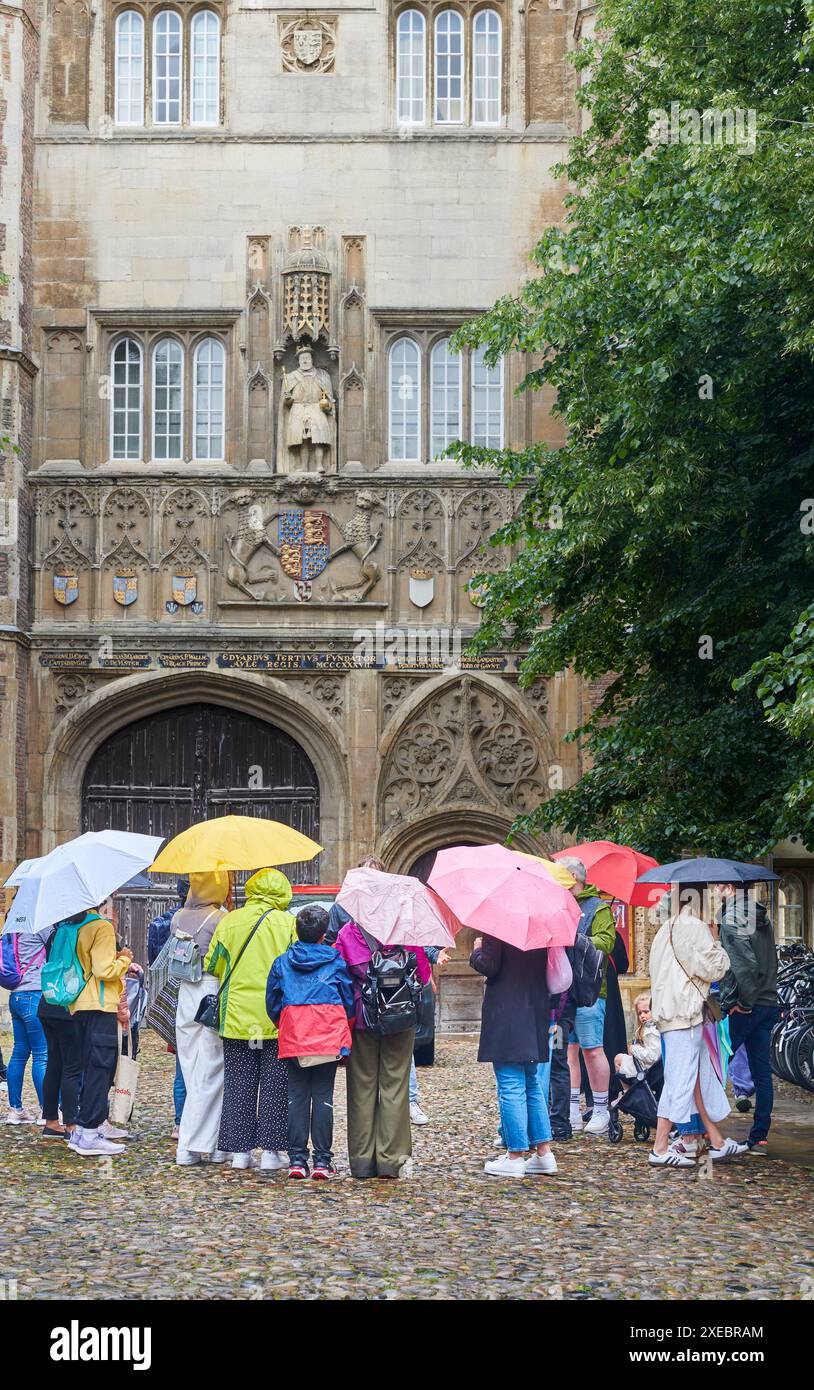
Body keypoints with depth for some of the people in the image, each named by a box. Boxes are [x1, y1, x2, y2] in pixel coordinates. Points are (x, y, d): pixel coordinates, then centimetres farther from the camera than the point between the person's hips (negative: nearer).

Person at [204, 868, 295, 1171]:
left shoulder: (229, 922, 1)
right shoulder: (288, 923, -5)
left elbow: (211, 966, 6)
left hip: (237, 1017, 2)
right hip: (278, 1019, -2)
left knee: (238, 1085, 9)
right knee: (275, 1086, 5)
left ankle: (239, 1149, 9)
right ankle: (271, 1150, 5)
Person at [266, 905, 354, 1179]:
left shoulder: (282, 962, 7)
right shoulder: (336, 961, 4)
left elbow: (272, 1004, 11)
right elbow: (350, 1001, 10)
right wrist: (344, 1026, 27)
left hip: (293, 1038, 1)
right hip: (329, 1037, -1)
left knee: (297, 1096, 7)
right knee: (323, 1096, 2)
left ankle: (297, 1159, 5)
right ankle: (322, 1160, 1)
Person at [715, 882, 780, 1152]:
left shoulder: (731, 918, -12)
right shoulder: (761, 917, 14)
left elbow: (744, 962, -22)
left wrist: (743, 1001, -15)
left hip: (741, 1008, -8)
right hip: (768, 1003, 8)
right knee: (761, 1072, 8)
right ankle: (759, 1138, 10)